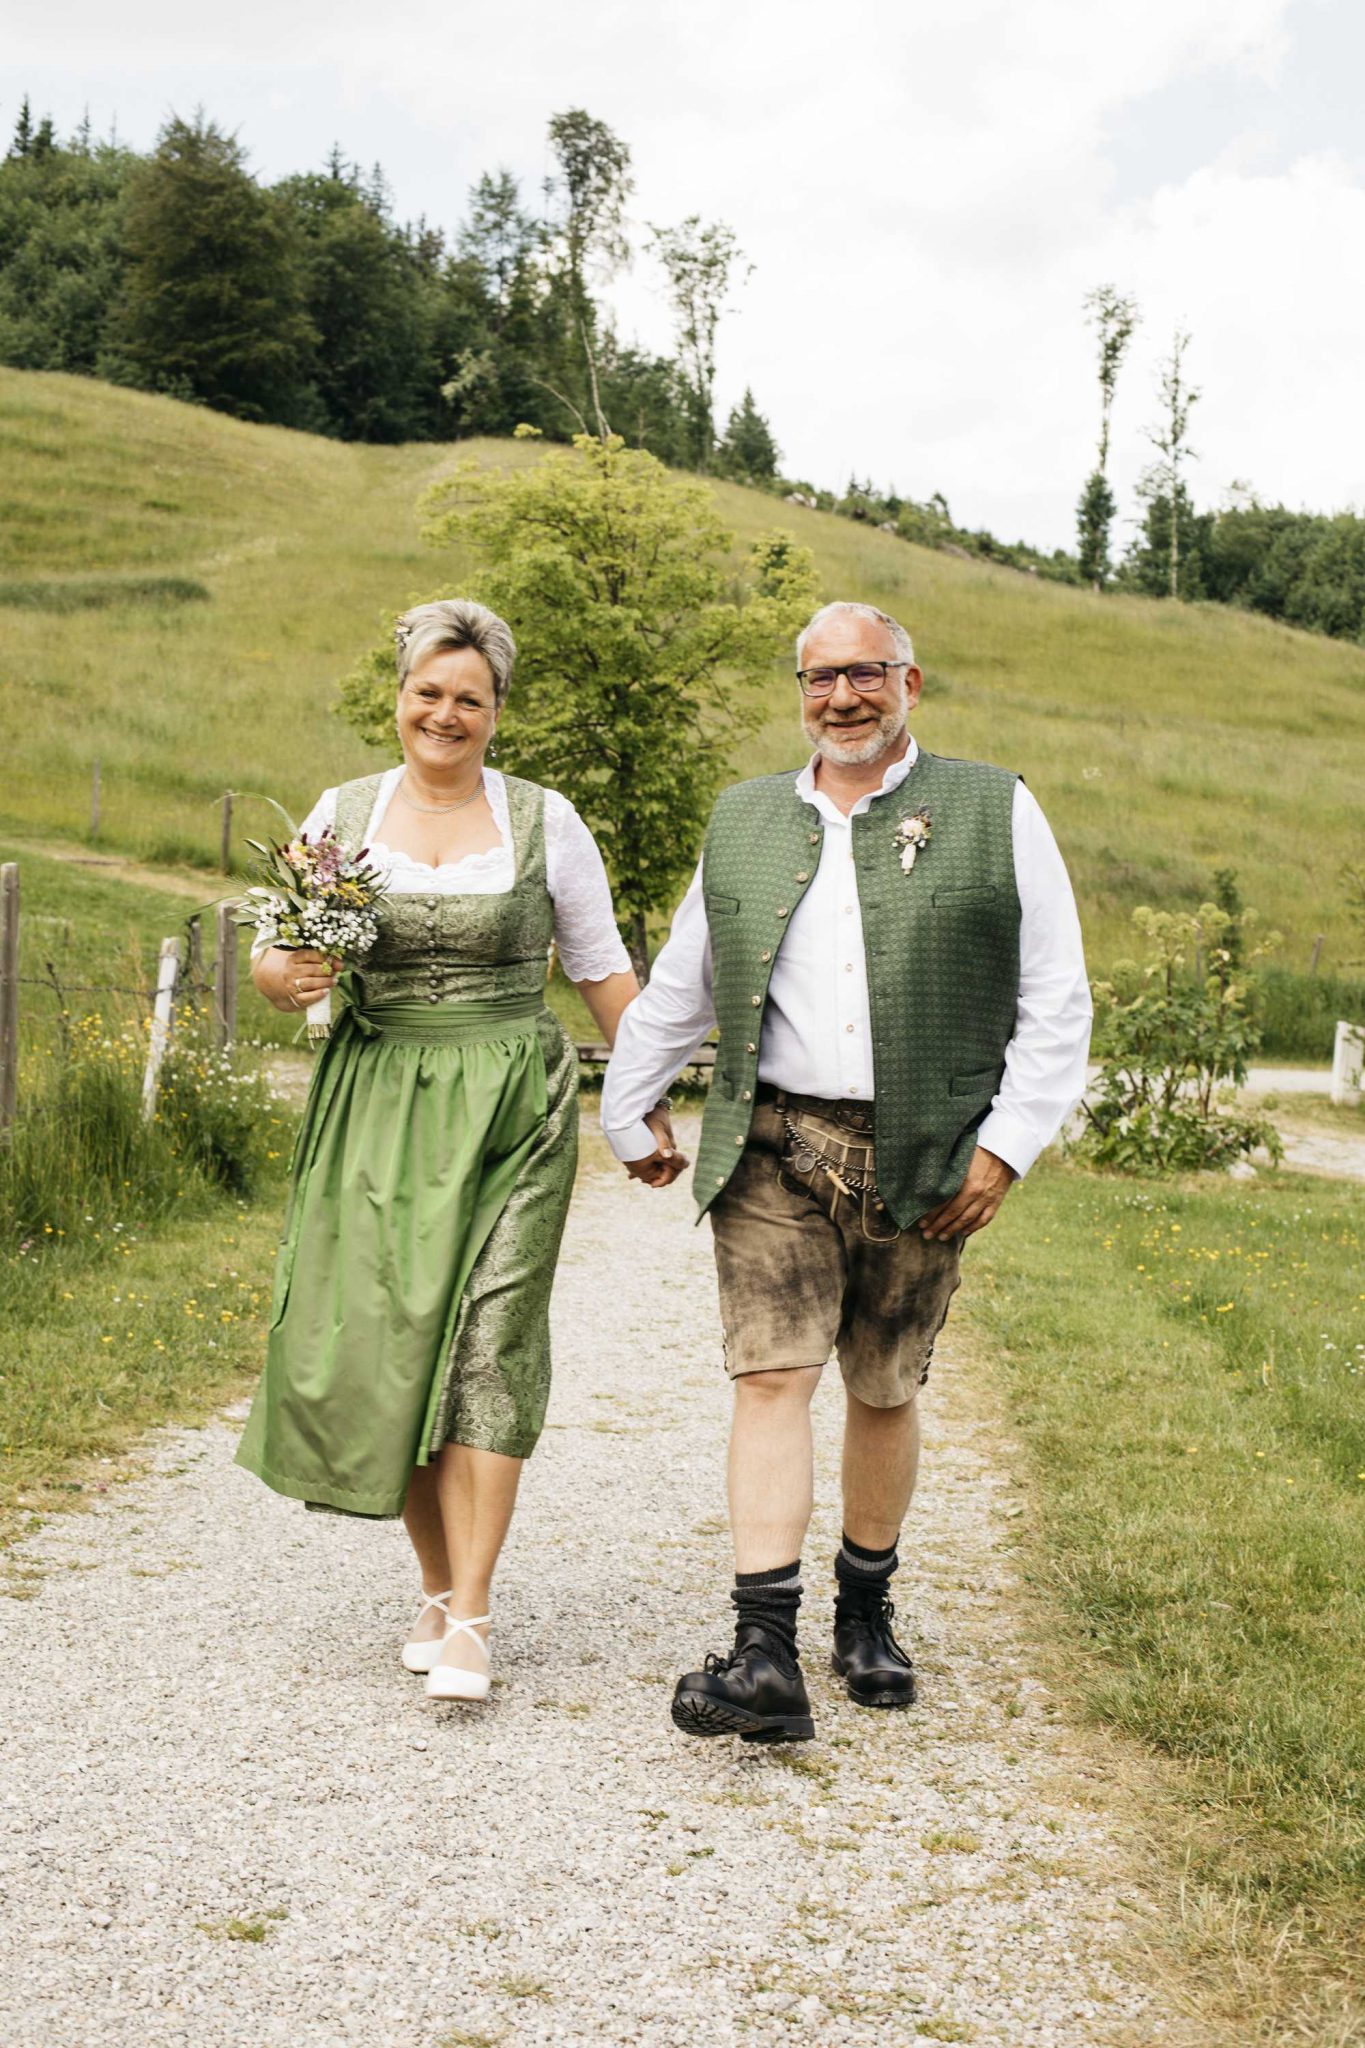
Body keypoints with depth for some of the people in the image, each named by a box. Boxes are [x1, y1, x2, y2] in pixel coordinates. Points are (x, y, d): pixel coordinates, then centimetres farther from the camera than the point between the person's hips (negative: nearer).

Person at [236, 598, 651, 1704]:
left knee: (490, 1342, -9)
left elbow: (604, 972, 10)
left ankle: (469, 1617, -8)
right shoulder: (343, 814, 8)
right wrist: (284, 976, -13)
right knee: (385, 1342, -1)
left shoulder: (545, 821, 4)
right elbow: (277, 956, 11)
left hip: (511, 1108, -2)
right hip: (376, 1106, 2)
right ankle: (439, 1582, 17)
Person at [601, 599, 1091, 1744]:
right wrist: (629, 1117, 24)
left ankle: (866, 1616, 29)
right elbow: (673, 994, 21)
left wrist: (1009, 1142, -4)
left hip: (919, 1164, -1)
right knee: (773, 1377, -10)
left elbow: (1056, 1001, 3)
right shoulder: (744, 823, 13)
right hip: (774, 1150, 1)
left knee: (885, 1393, 9)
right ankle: (766, 1656, -11)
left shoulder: (995, 814, 4)